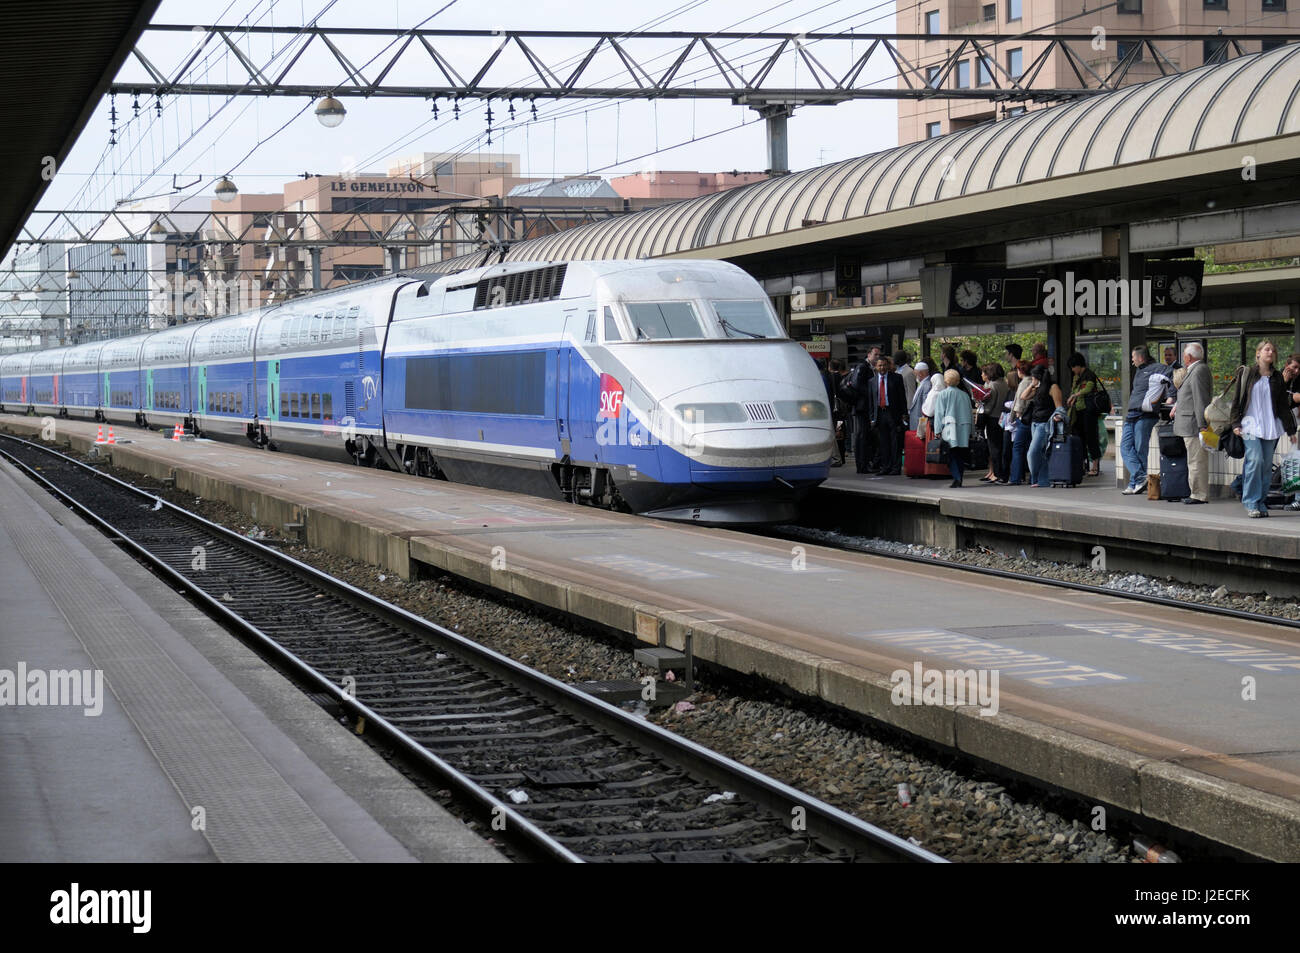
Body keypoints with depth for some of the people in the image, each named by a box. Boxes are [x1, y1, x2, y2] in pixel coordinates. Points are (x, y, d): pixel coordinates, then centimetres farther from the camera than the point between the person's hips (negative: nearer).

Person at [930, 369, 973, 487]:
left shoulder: (942, 394, -1)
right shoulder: (964, 395, 12)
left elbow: (939, 414, -4)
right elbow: (970, 413, 15)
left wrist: (938, 431, -4)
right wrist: (969, 432, 18)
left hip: (949, 430, -4)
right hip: (964, 430, 4)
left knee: (952, 455, -7)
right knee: (961, 456, 10)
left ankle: (956, 478, -20)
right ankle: (959, 479, 9)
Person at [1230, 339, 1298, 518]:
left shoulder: (1277, 378, 13)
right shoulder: (1247, 375, 5)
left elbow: (1284, 405, 16)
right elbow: (1237, 400, 5)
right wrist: (1236, 424, -3)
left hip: (1271, 428, 3)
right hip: (1251, 426, -3)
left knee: (1267, 465, 1)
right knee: (1255, 460, -17)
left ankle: (1262, 503, 9)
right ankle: (1251, 503, -12)